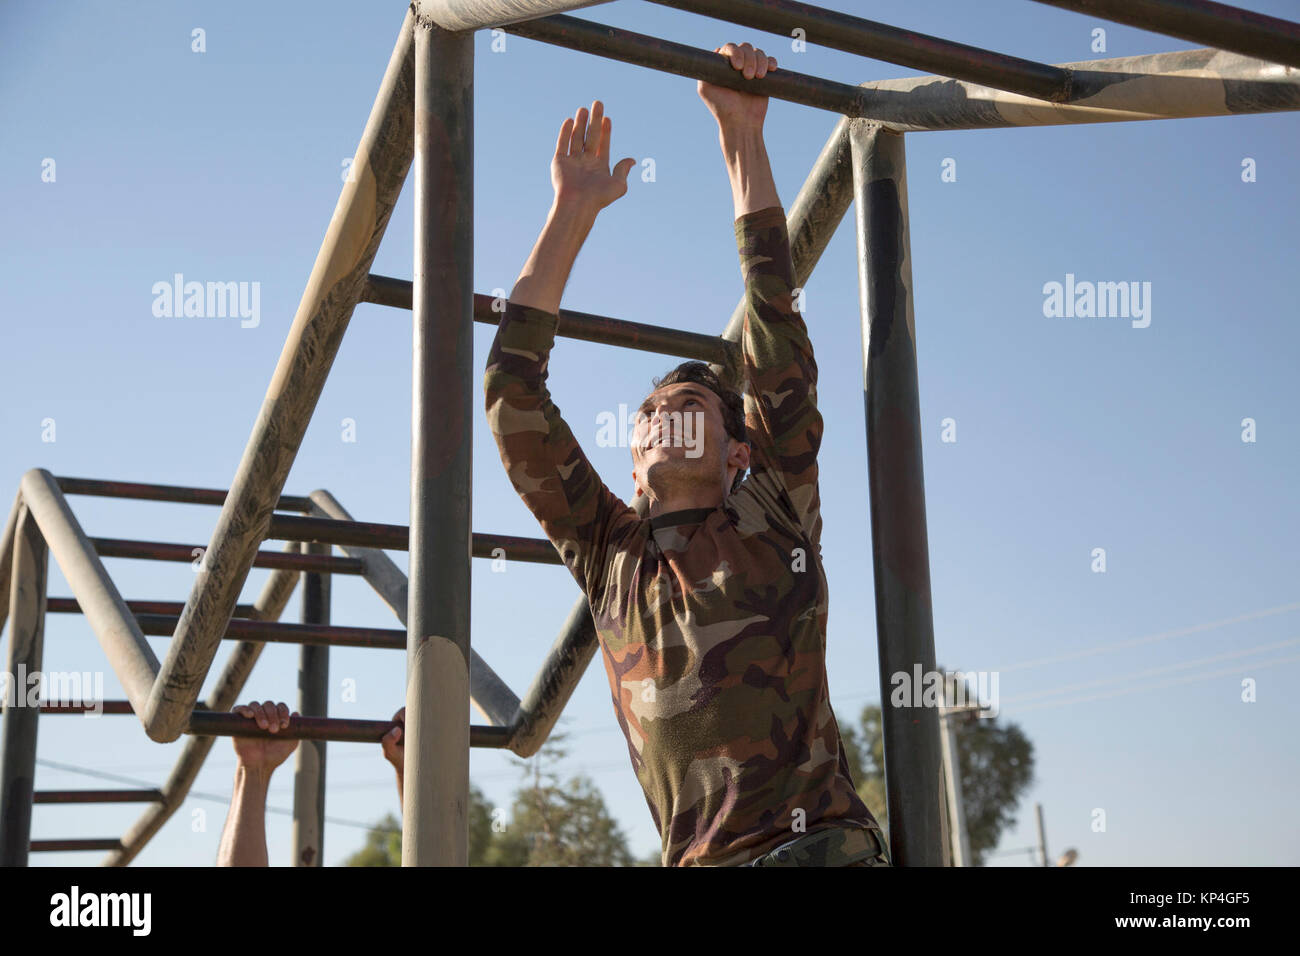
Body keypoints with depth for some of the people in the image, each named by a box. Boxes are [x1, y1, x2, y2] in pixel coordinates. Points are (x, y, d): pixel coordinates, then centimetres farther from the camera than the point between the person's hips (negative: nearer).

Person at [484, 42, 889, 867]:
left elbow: (779, 334, 9)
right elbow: (512, 394, 15)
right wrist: (573, 213, 15)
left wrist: (743, 137, 10)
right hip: (702, 857, 2)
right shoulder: (608, 554, 18)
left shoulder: (775, 513, 14)